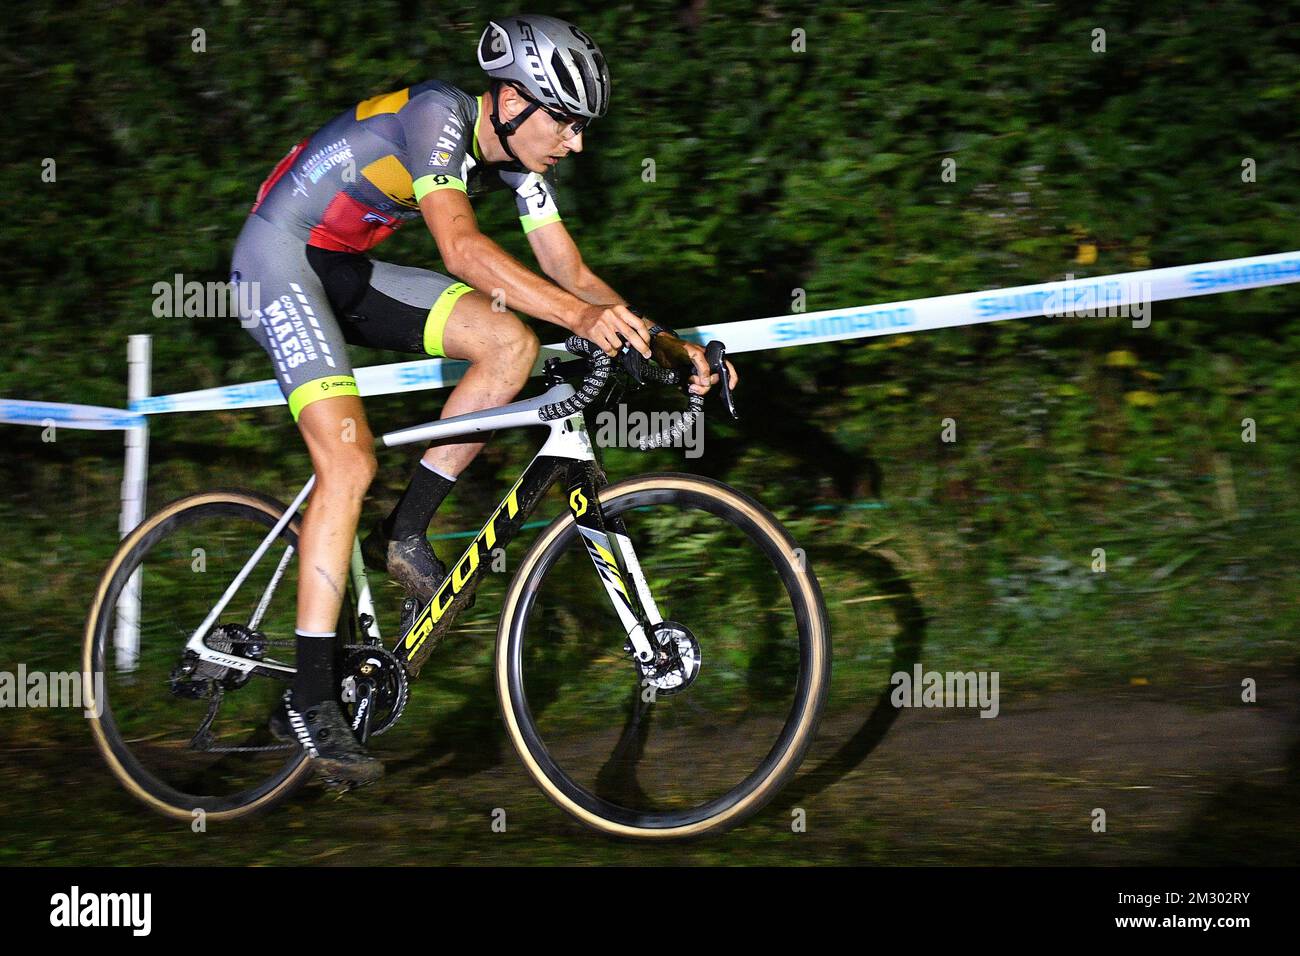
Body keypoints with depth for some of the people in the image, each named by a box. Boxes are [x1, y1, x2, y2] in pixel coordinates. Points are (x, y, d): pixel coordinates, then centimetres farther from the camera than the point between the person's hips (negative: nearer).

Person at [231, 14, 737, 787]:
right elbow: (461, 246, -38)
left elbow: (571, 272, 0)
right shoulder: (437, 114, -24)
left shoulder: (517, 158, 0)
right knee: (350, 461, -22)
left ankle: (406, 533, -1)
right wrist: (581, 316, -48)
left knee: (512, 343, -10)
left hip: (350, 271, 8)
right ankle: (311, 702, -19)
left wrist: (664, 344, -14)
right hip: (279, 258, -8)